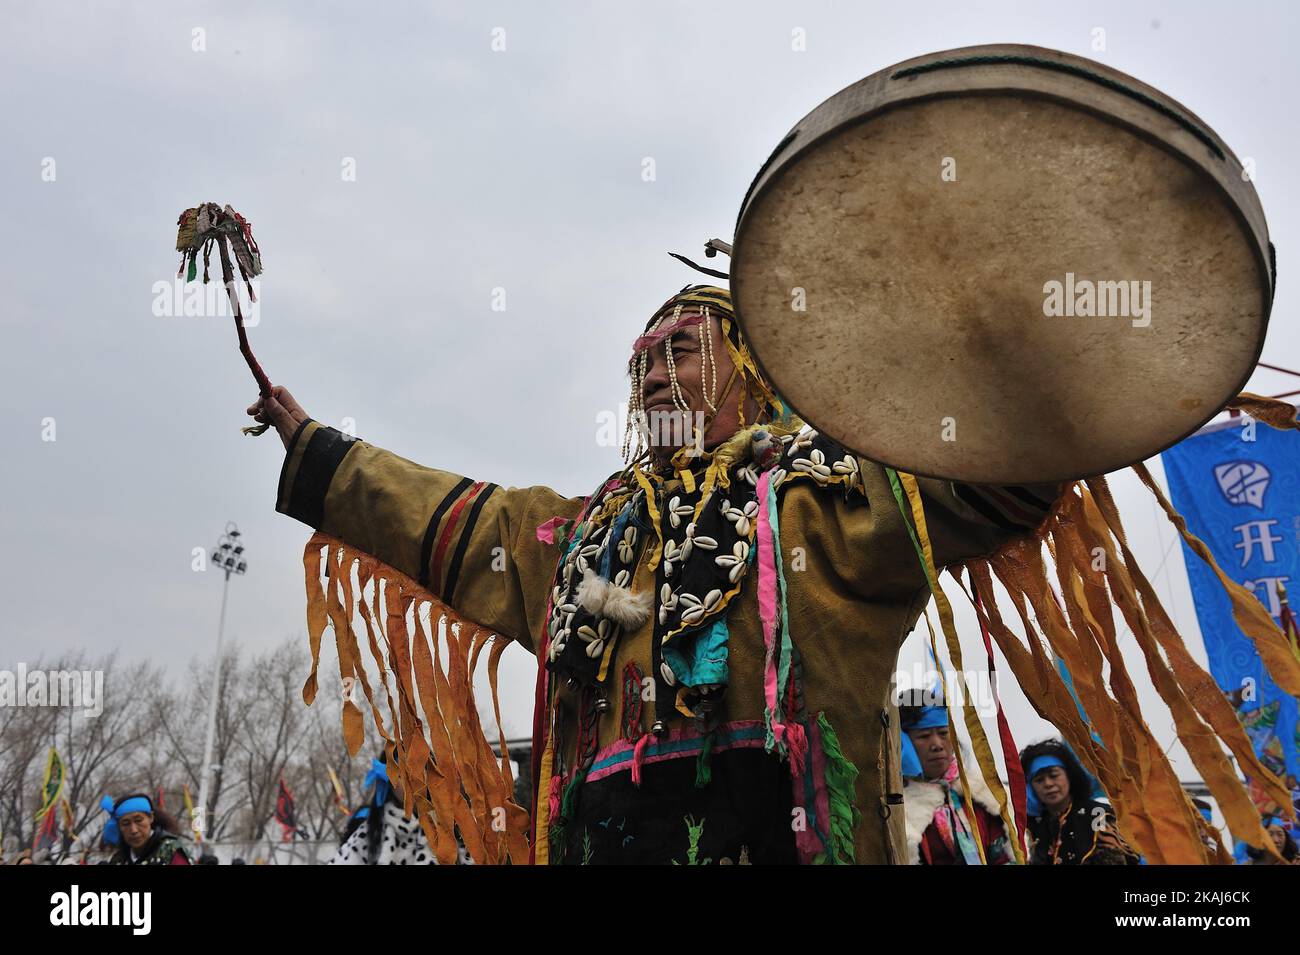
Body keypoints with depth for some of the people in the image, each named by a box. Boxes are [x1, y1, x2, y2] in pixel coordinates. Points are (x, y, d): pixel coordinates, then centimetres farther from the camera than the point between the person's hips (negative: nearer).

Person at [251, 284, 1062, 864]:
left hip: (777, 830, -5)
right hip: (609, 834, 6)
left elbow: (987, 484, -10)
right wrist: (313, 448, 36)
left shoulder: (816, 491, 3)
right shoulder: (590, 527, 21)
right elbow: (439, 518, 30)